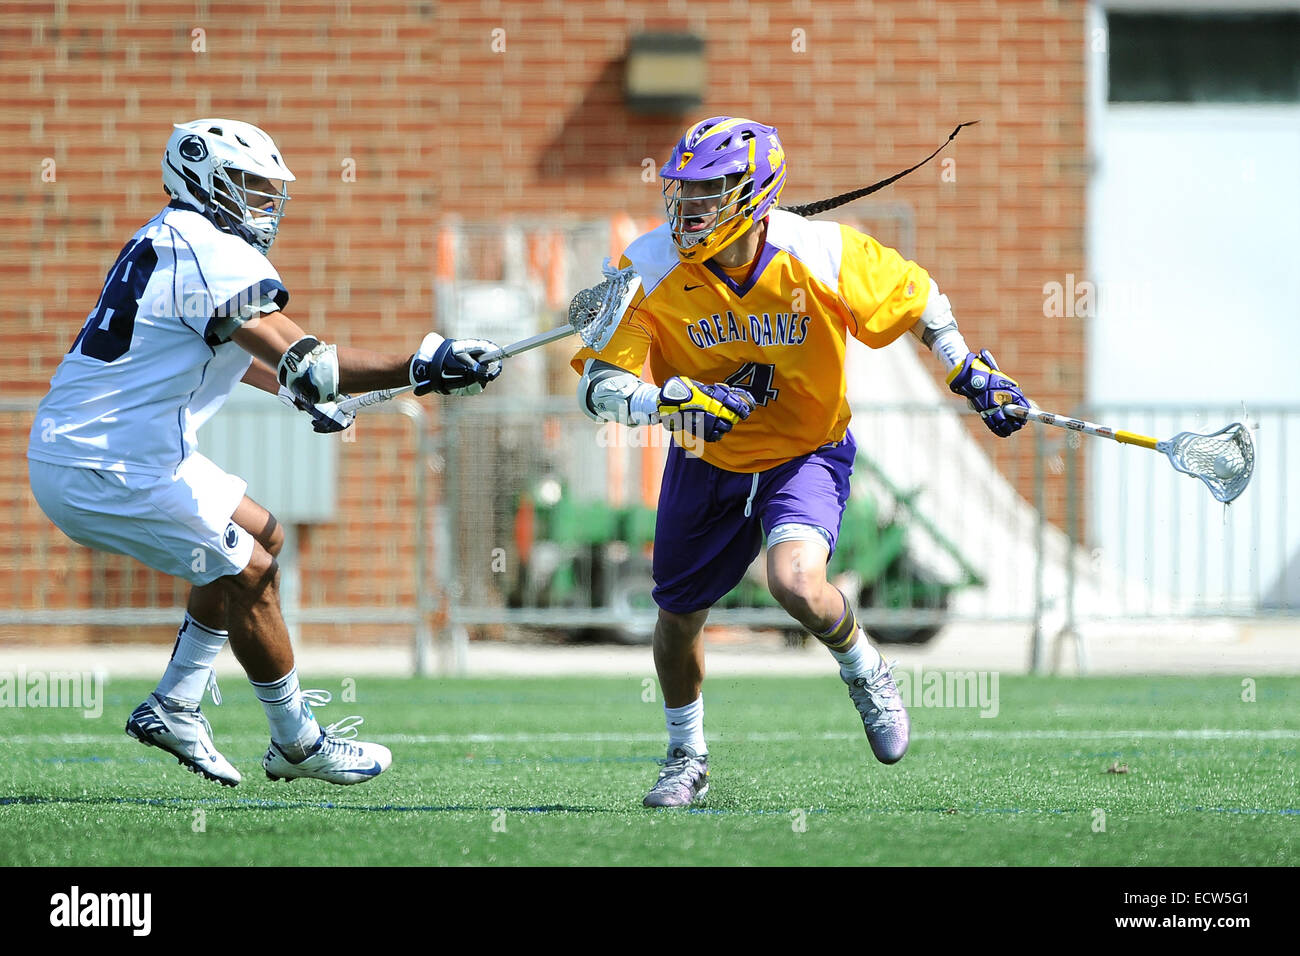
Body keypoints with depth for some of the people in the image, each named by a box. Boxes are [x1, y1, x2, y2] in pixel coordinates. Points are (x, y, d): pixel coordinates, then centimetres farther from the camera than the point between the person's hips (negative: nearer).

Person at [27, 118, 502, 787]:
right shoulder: (214, 255, -17)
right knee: (249, 576, -2)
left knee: (259, 537, 19)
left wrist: (300, 393, 39)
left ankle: (173, 708, 20)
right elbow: (303, 361, -25)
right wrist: (424, 367, -26)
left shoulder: (168, 243, 16)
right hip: (110, 472, -10)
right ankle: (297, 744, 11)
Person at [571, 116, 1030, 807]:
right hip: (706, 464, 3)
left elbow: (915, 297, -4)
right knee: (677, 619, 11)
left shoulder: (820, 256, -24)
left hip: (806, 455, -3)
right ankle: (686, 758, 40)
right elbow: (598, 386, -24)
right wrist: (673, 400, -41)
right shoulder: (654, 270, -22)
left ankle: (865, 674, 7)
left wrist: (971, 373, -1)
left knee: (797, 584, -27)